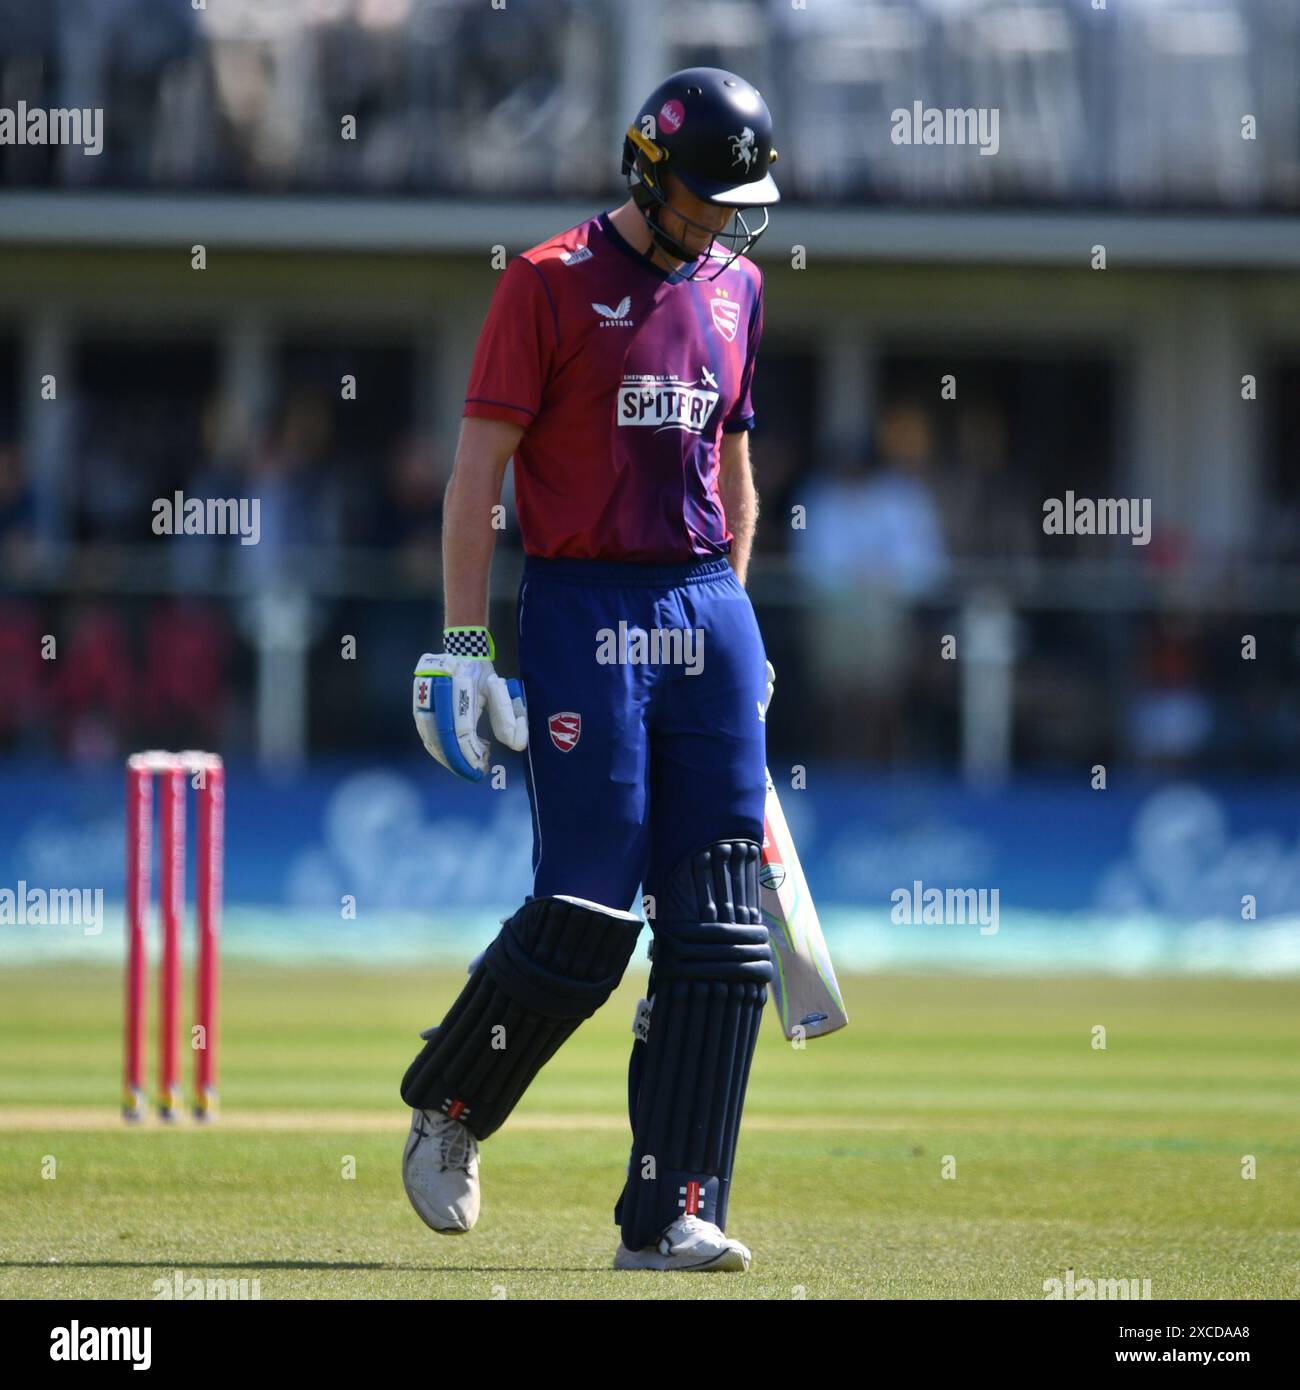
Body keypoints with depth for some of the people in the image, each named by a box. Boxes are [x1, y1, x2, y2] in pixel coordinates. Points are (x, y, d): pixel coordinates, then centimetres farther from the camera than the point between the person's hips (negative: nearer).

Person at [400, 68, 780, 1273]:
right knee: (585, 915, -10)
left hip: (706, 610, 6)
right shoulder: (550, 283, -5)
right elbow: (476, 469, -7)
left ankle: (670, 1217, -1)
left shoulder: (731, 288, 14)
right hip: (583, 611, -6)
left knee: (717, 934, -2)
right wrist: (462, 648, -12)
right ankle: (447, 1109, 17)